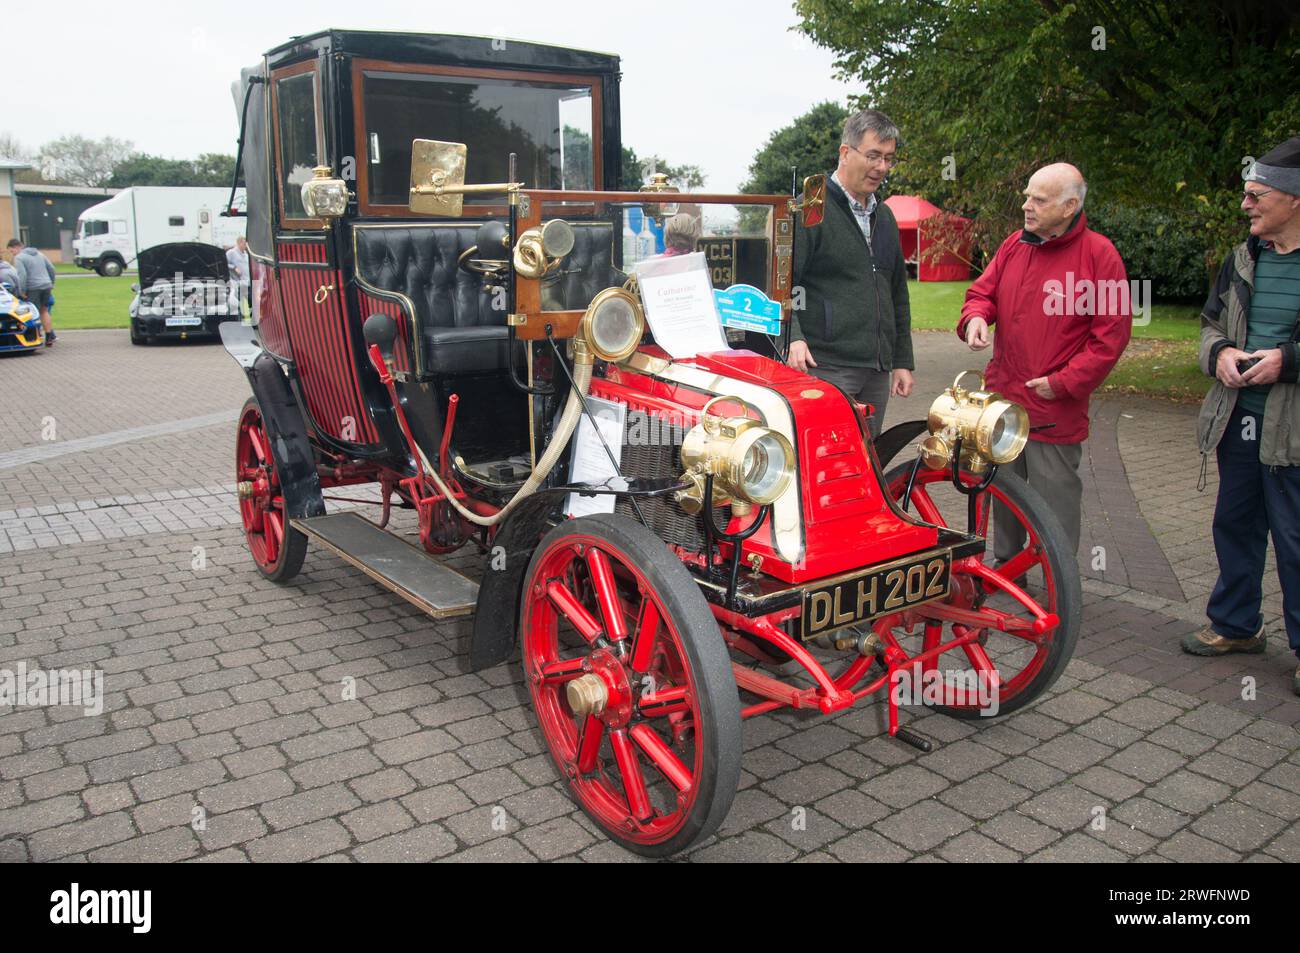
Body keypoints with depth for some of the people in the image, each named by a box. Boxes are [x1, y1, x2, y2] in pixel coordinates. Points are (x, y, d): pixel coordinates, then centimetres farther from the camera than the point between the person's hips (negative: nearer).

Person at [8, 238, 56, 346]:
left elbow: (22, 275, -16)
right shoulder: (39, 253, 18)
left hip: (33, 288, -7)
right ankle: (50, 336, 11)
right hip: (46, 286, 7)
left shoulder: (19, 258, -5)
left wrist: (22, 291, -12)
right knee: (44, 311, 16)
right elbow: (51, 269, 18)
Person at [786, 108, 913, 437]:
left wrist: (902, 360, 20)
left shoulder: (885, 217, 20)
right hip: (824, 369, -7)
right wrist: (793, 337, -26)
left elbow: (898, 294, 25)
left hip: (877, 372, 7)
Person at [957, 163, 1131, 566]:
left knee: (1056, 501, 2)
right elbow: (983, 291, 15)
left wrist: (1061, 384, -14)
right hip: (1002, 397, 5)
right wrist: (976, 317, -10)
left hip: (1056, 409, -5)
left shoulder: (1099, 254, -9)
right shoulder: (1014, 245, 8)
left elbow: (1112, 333, -11)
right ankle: (1005, 564, 34)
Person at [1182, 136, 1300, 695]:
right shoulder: (1243, 259, 10)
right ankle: (1235, 625, 33)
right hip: (1238, 421, 7)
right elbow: (1211, 323, 19)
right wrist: (1220, 352, -2)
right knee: (1235, 525, 17)